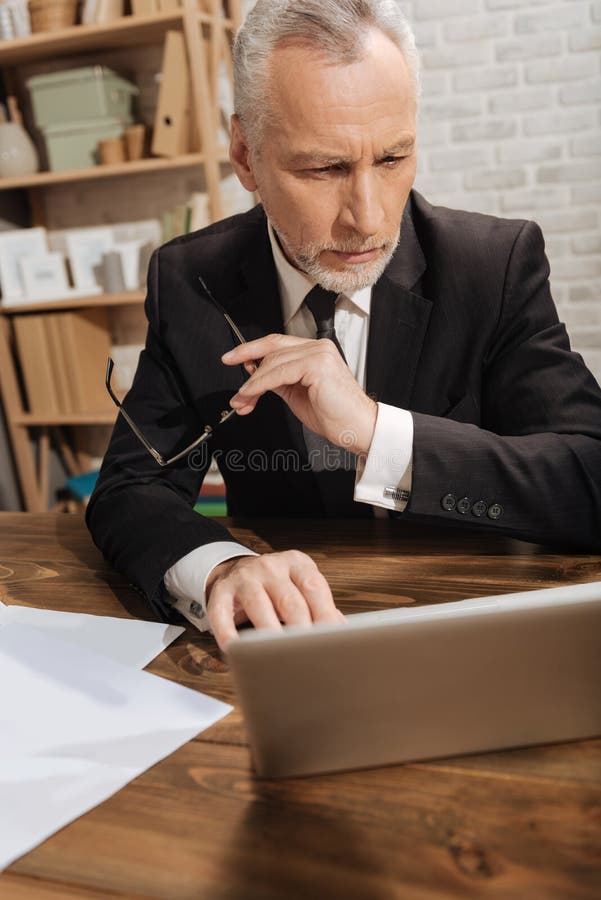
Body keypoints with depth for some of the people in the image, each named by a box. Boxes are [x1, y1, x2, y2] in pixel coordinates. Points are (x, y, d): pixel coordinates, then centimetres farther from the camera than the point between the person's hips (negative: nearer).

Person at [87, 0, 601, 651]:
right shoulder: (189, 281, -7)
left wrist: (375, 430, -28)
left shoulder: (500, 263, -11)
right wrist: (220, 568, -31)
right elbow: (128, 491, -9)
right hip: (282, 629, 2)